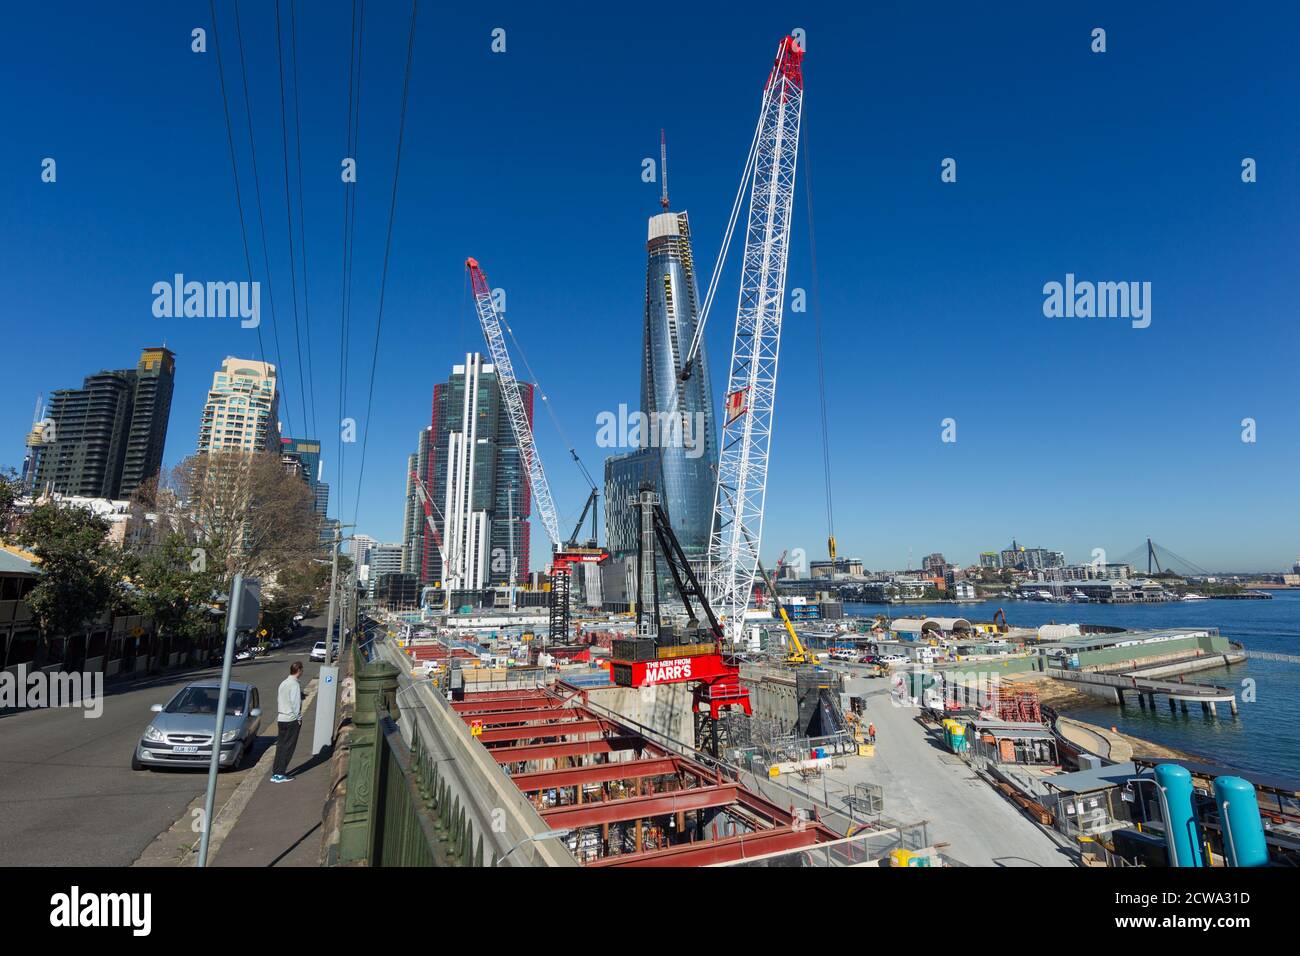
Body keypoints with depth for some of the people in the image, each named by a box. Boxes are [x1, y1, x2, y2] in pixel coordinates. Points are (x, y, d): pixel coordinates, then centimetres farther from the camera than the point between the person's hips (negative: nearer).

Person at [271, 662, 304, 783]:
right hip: (291, 719, -8)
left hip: (281, 719, 8)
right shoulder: (295, 684, -15)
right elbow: (295, 702, -17)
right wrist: (299, 718, -10)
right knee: (288, 747, -1)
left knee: (280, 746, 13)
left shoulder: (283, 683, 10)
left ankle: (276, 772, 16)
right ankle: (280, 774, 0)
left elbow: (278, 700, 14)